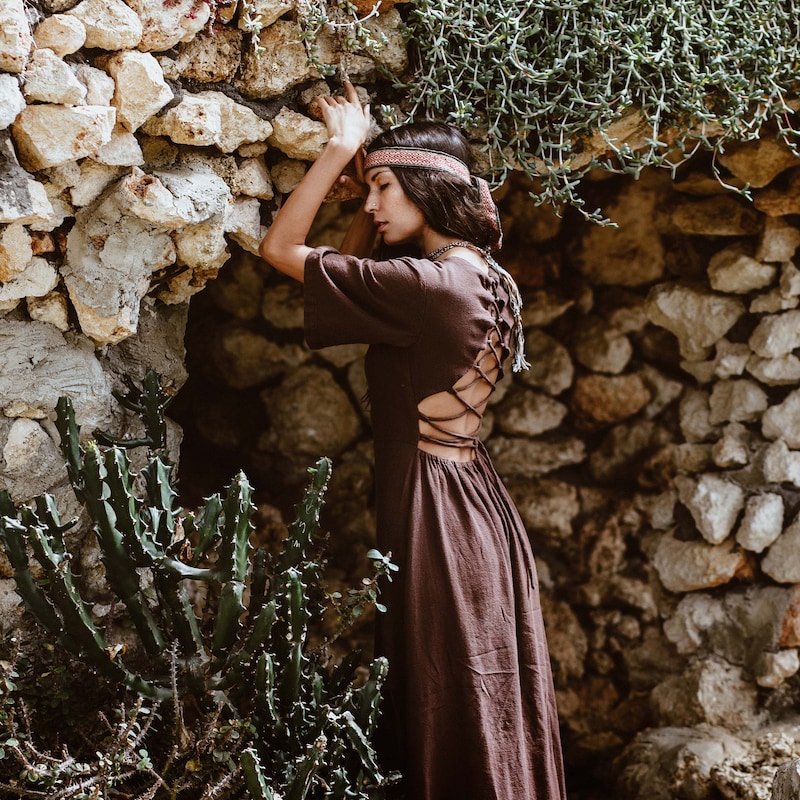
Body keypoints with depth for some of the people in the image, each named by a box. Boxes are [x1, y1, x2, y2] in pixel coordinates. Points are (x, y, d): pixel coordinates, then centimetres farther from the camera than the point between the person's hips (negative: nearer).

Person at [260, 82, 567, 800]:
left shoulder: (429, 284, -18)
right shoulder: (489, 279, 8)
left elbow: (281, 248, -13)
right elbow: (349, 275, 21)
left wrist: (343, 148, -8)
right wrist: (368, 183, 12)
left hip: (436, 512, -9)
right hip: (482, 506, 9)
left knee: (450, 725, 1)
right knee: (494, 716, 16)